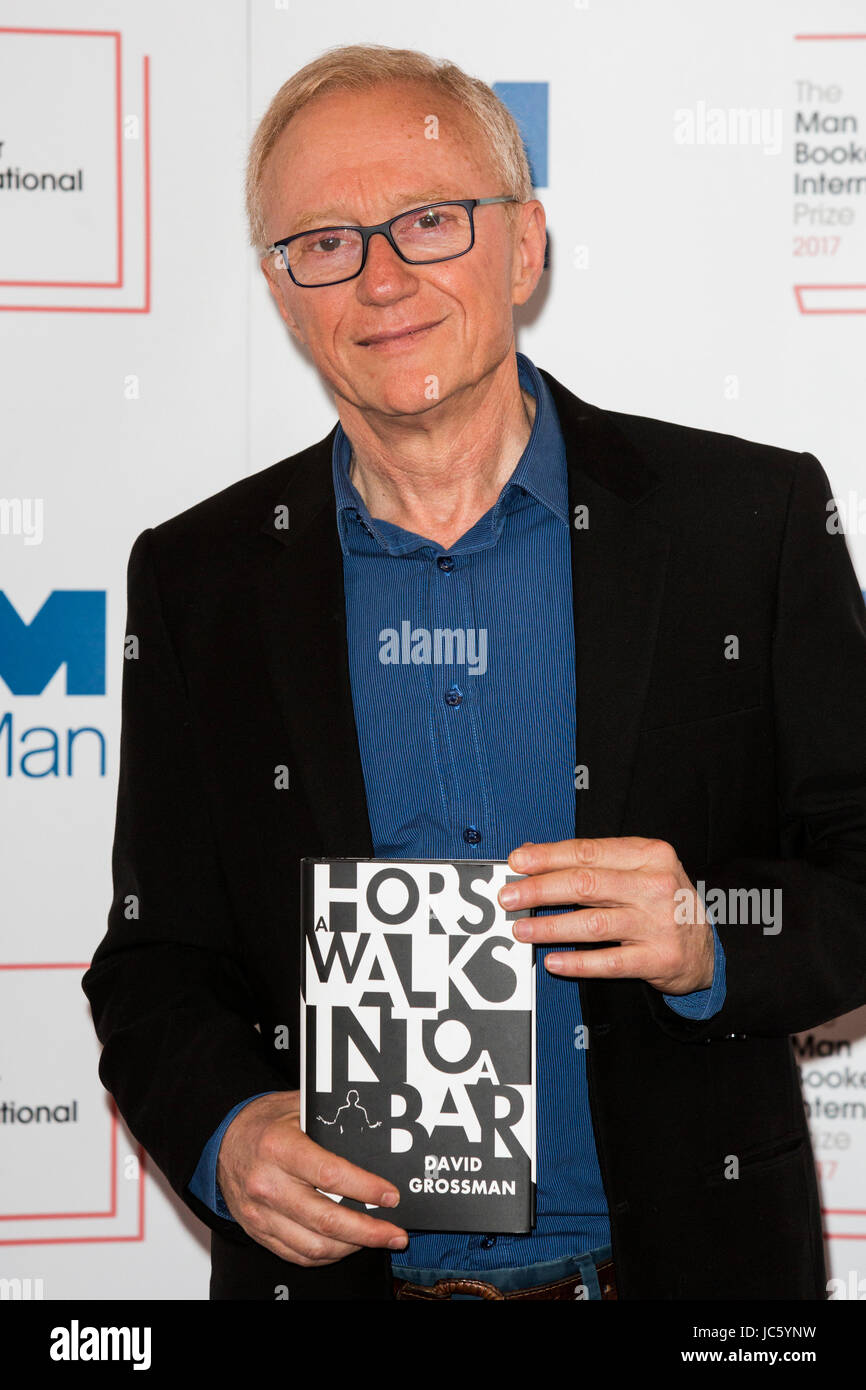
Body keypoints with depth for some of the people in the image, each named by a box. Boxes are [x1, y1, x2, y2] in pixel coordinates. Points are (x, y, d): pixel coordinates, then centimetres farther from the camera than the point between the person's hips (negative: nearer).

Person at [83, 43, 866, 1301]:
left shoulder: (754, 516, -5)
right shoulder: (198, 580, 0)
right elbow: (156, 959, 3)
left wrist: (707, 937, -23)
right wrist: (226, 1133, -16)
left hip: (691, 1259, -1)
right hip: (339, 1264, 1)